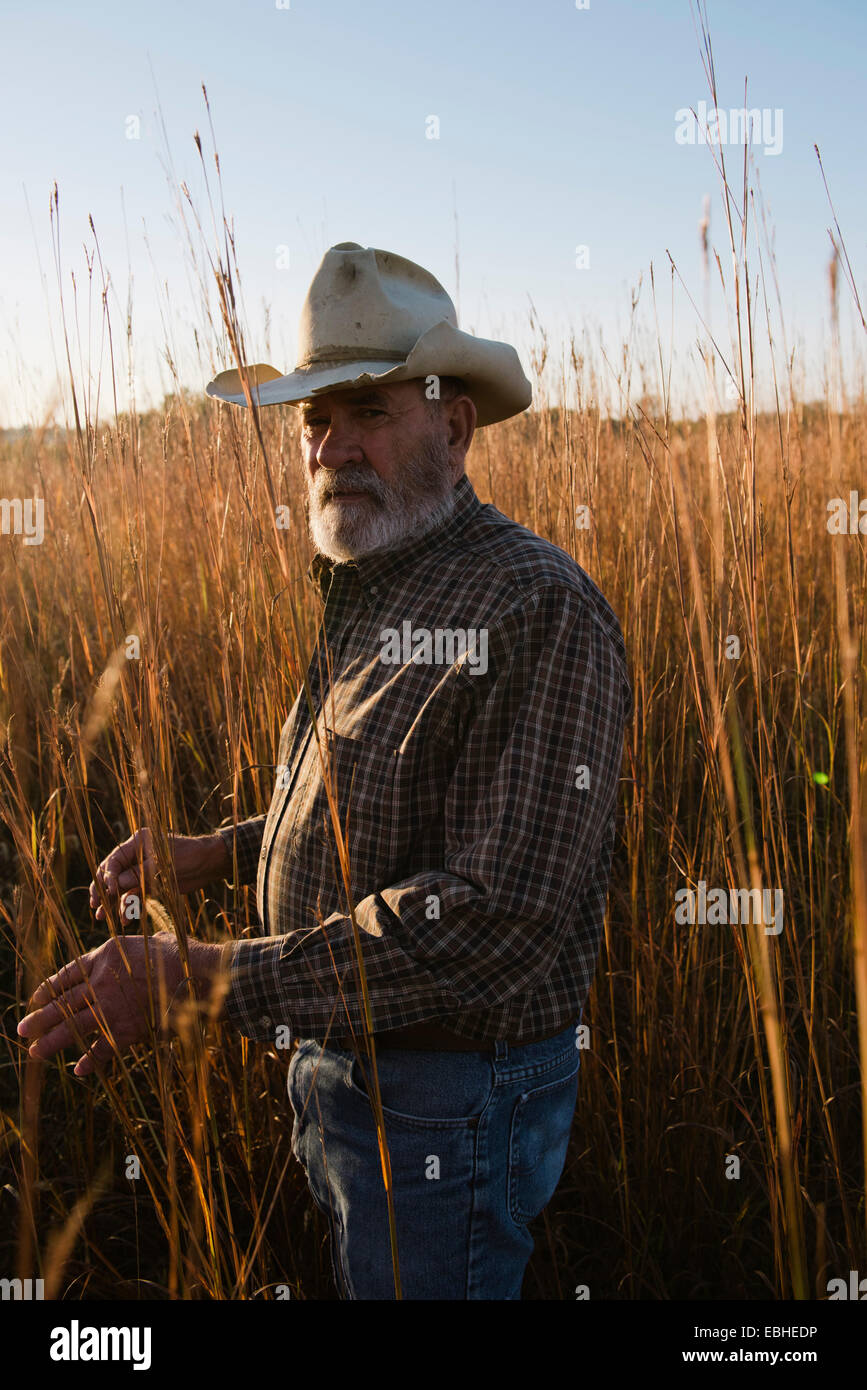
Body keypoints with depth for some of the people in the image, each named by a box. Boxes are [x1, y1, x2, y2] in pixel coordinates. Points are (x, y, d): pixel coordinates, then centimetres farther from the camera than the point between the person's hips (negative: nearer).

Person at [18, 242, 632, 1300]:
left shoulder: (537, 613, -24)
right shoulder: (364, 594, 6)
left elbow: (495, 919, -31)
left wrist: (195, 977, -30)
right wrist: (219, 852, 5)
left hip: (445, 1110, -8)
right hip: (340, 1073, 9)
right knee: (361, 1278, 25)